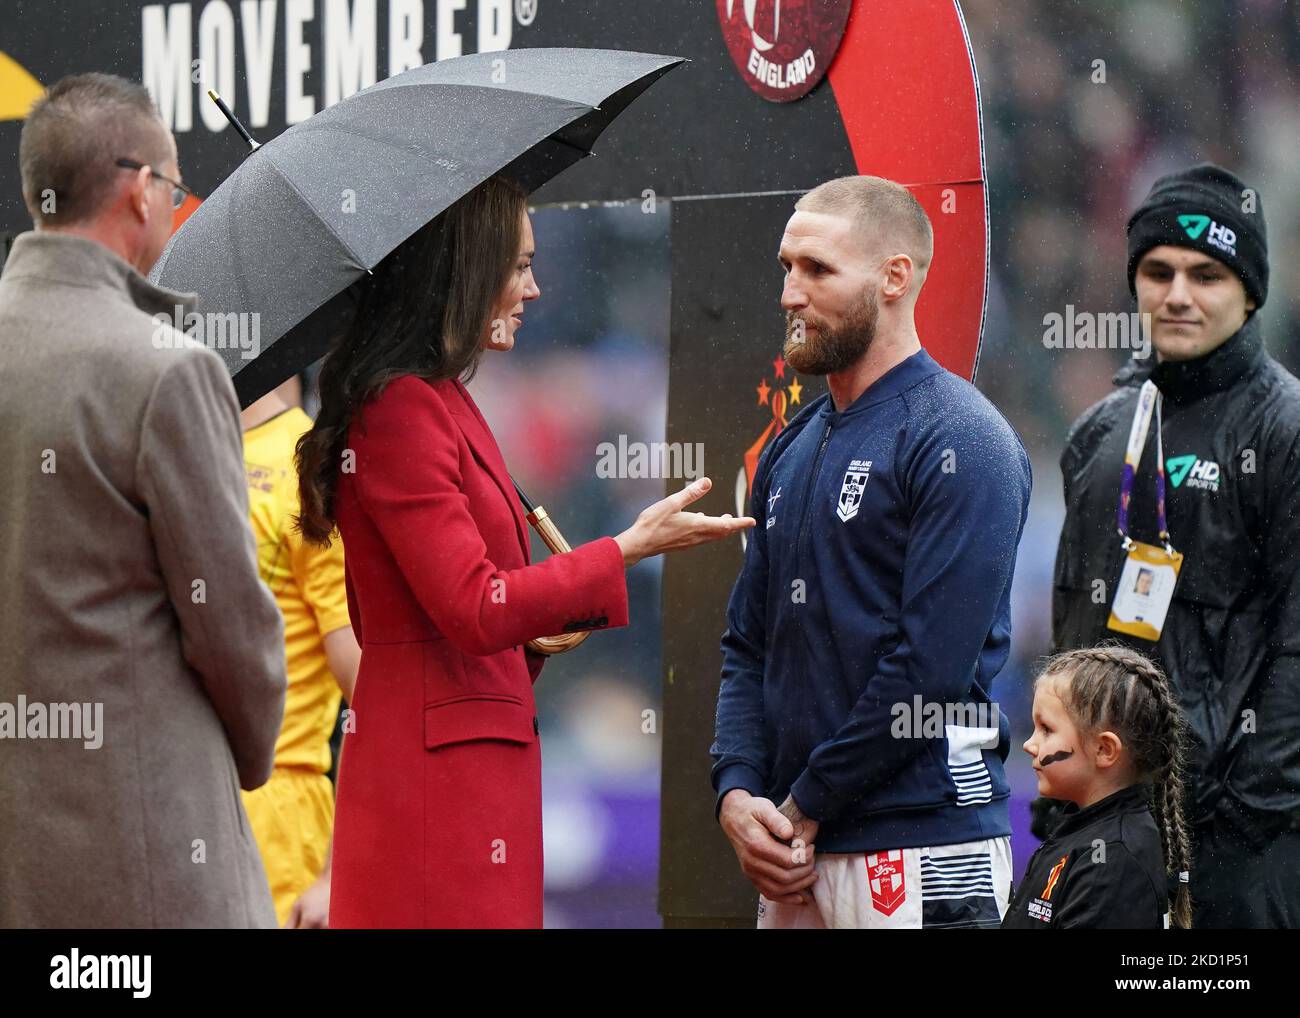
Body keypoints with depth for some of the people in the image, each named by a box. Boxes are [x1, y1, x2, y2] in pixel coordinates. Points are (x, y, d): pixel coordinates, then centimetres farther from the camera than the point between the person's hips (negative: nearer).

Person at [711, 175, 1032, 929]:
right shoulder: (793, 451, 16)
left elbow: (931, 663, -16)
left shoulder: (961, 444, -8)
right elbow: (748, 645, 16)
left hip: (922, 857, -7)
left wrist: (806, 807, -13)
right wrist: (737, 792, -1)